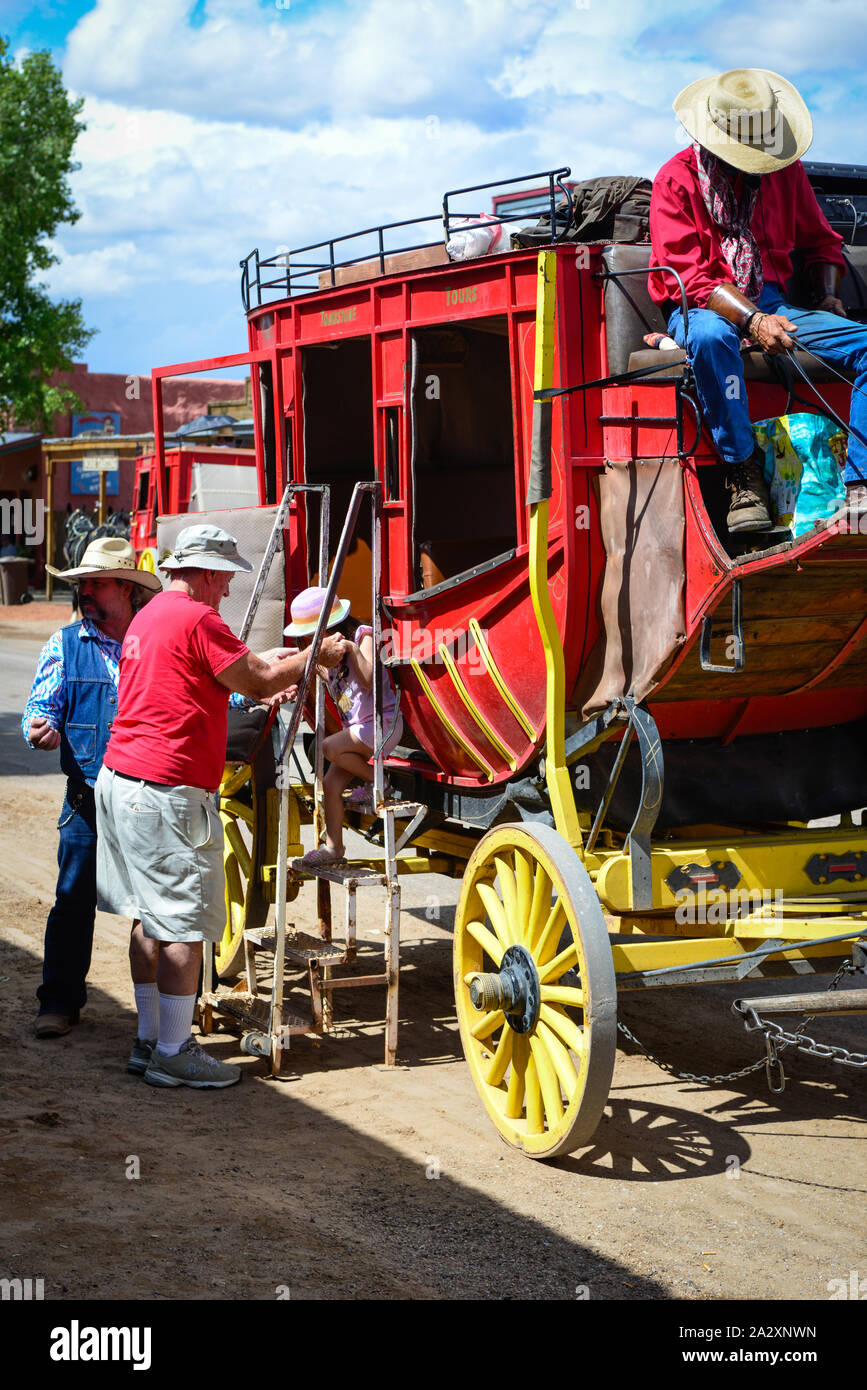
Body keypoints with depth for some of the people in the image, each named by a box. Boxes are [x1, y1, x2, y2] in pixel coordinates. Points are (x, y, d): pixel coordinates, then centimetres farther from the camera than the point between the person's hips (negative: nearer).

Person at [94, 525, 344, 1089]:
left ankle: (149, 1039, 22)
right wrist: (317, 656, 5)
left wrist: (263, 662, 27)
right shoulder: (197, 619, -12)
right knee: (184, 925, -4)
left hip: (122, 781, 10)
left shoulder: (149, 616, 18)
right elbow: (259, 685, -9)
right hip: (169, 793, -10)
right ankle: (173, 1053, 1)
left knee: (152, 918, 16)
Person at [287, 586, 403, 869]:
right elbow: (334, 680, 23)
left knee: (330, 747, -26)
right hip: (357, 728, 8)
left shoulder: (362, 636, -14)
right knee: (332, 783, -2)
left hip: (383, 723, -8)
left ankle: (375, 782, -6)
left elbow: (367, 681, -25)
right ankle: (333, 846, 5)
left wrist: (353, 649, -33)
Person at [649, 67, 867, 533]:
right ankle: (744, 477, -34)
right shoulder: (677, 179, -6)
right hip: (702, 305, -5)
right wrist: (751, 320, -27)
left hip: (771, 302, 5)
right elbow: (686, 275, -15)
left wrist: (827, 293, 2)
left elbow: (821, 241, 23)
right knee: (710, 337, -43)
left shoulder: (786, 170, 9)